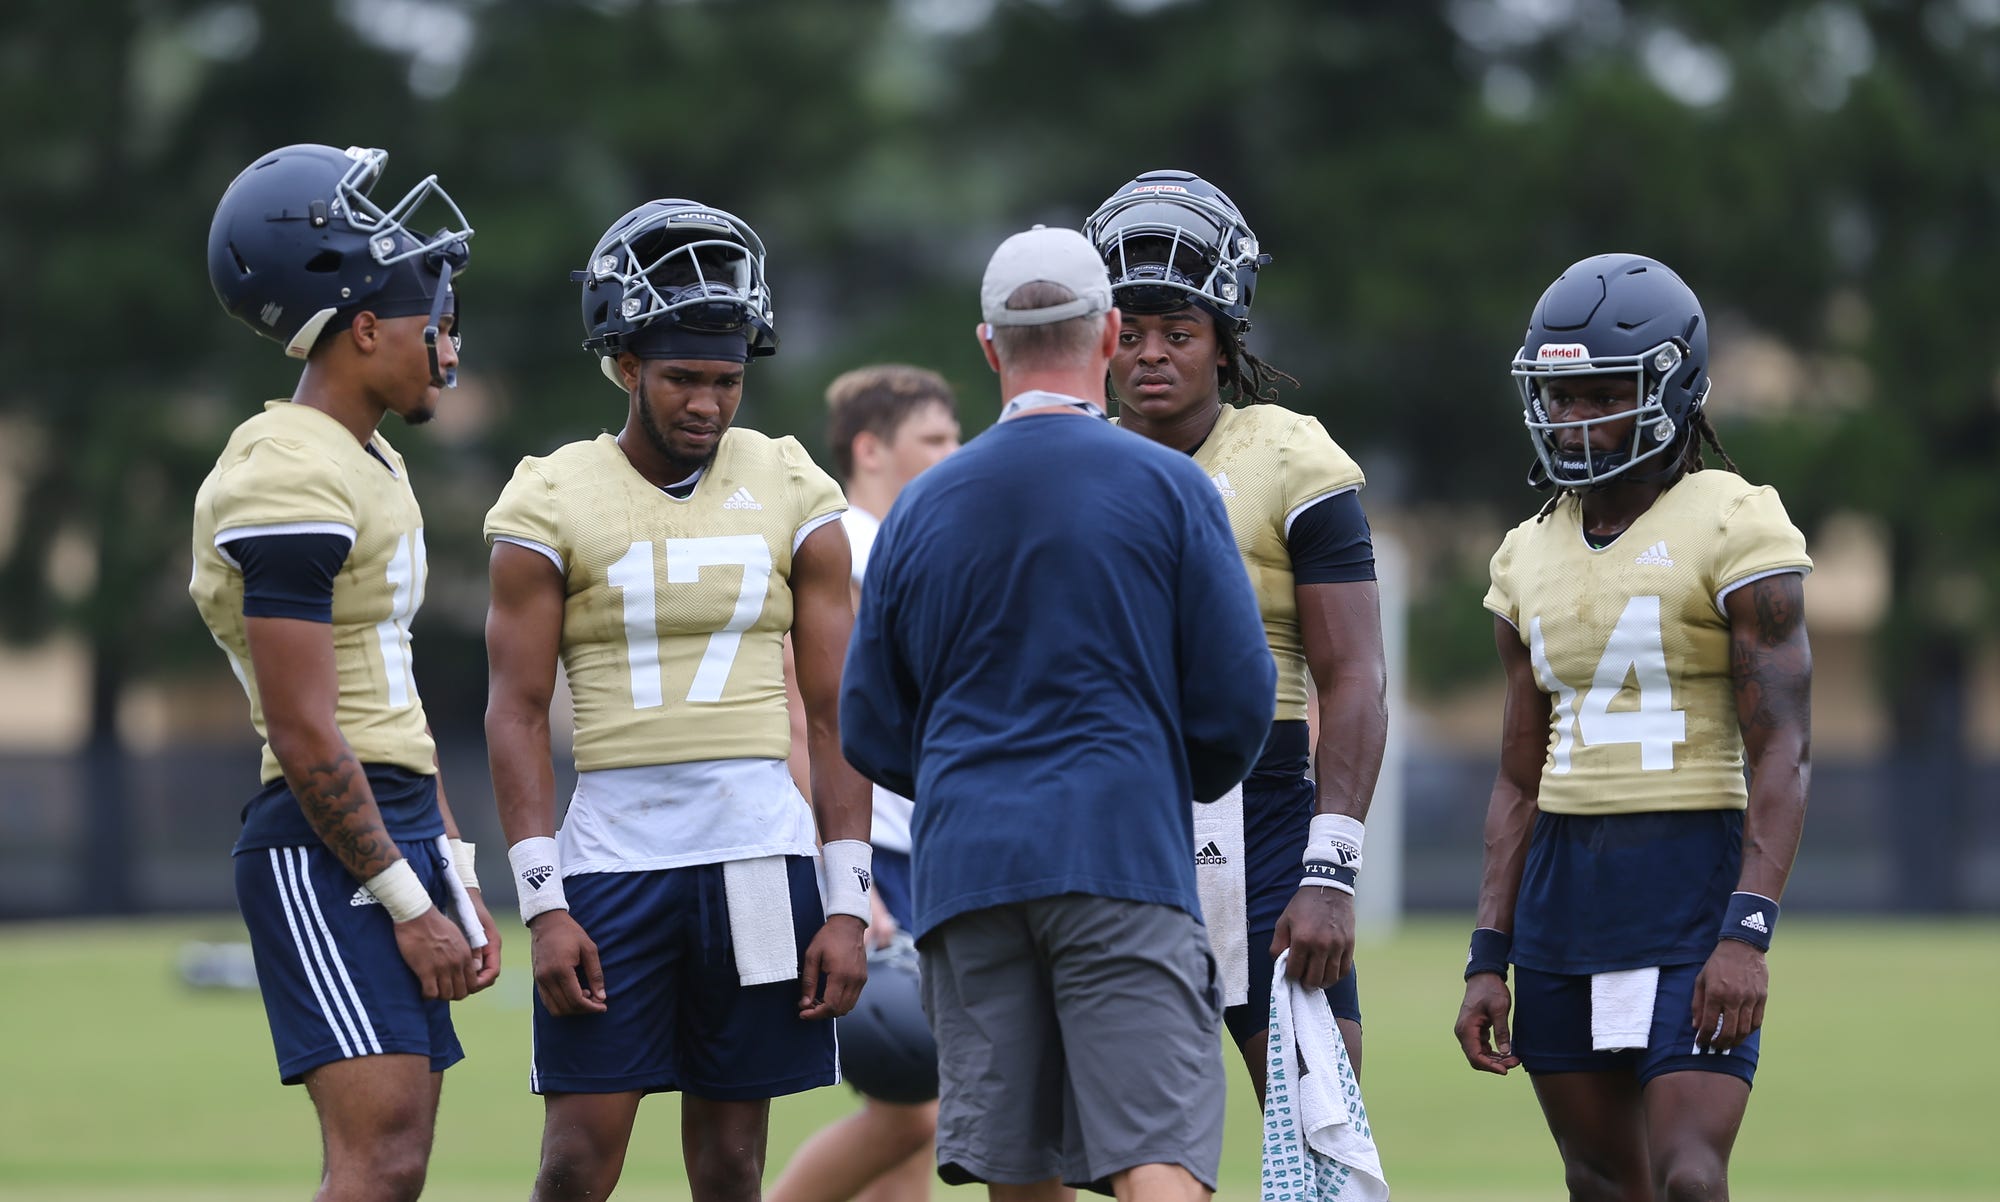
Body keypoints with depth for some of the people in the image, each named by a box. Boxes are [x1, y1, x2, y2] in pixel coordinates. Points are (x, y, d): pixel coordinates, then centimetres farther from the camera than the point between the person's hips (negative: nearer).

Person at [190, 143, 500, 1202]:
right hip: (324, 849, -10)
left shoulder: (371, 466, 17)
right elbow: (306, 737, -17)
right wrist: (407, 904, -14)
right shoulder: (290, 485, -15)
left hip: (398, 825, 10)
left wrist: (451, 873, 19)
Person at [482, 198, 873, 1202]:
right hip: (614, 851, -2)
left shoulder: (793, 498, 5)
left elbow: (836, 716, 6)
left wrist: (847, 906, 0)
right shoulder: (552, 505, 0)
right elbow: (516, 716, -1)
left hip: (760, 856, 2)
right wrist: (543, 906, -9)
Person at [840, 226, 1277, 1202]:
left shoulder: (919, 510, 10)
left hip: (965, 865, 4)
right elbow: (1237, 700, 0)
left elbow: (870, 732, 14)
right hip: (1121, 862, -4)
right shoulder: (1166, 489, 0)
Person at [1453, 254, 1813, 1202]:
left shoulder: (1733, 530, -7)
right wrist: (1489, 960, 11)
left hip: (1693, 883, -6)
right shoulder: (1532, 556, 12)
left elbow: (1782, 755, -12)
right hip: (1562, 888, 6)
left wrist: (1747, 932, -21)